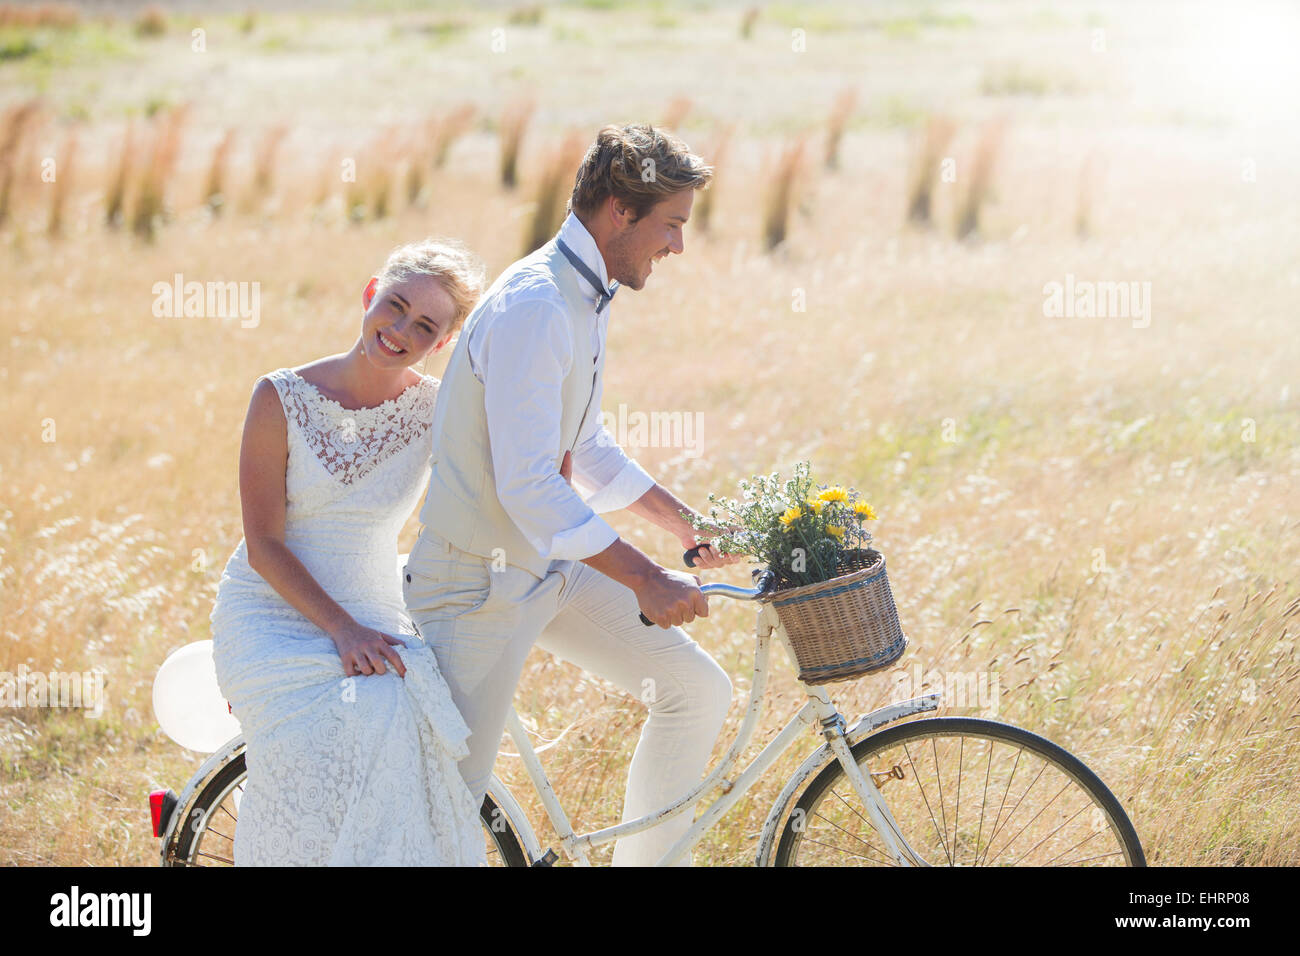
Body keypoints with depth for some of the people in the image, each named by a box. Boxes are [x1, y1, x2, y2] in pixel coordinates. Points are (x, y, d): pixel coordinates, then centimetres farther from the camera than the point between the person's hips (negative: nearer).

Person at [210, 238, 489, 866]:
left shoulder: (436, 410, 0)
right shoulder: (283, 398, -6)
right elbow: (264, 545, -9)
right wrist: (341, 629, -20)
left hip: (375, 618, 2)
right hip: (274, 616, -2)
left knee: (398, 720, -30)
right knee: (320, 740, -31)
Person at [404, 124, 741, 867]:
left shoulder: (590, 296, 8)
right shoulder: (532, 306, -24)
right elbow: (527, 487, -29)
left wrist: (683, 520, 20)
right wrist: (646, 581, -30)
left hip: (552, 567, 9)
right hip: (480, 582, -9)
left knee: (698, 691, 6)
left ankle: (647, 859, 18)